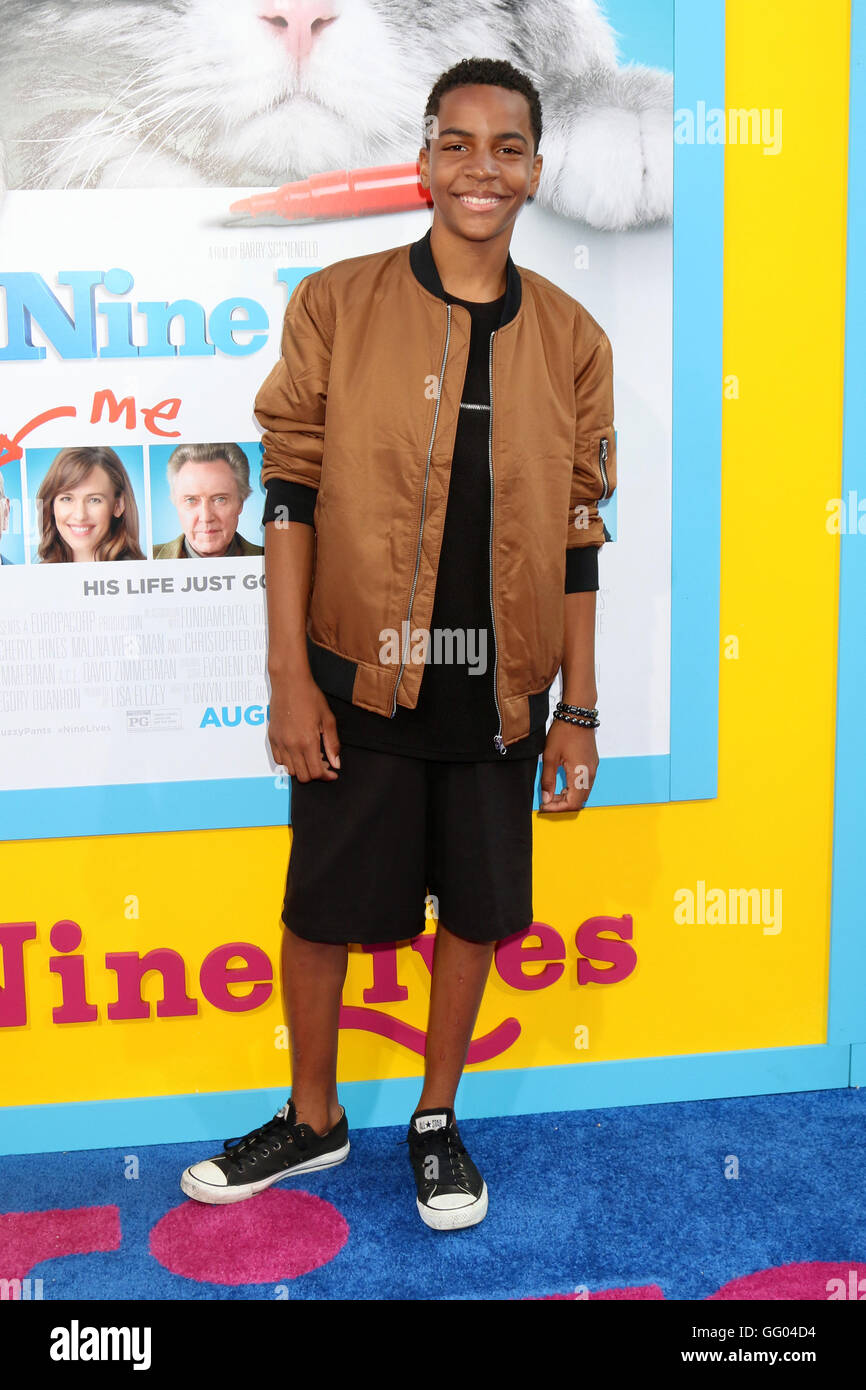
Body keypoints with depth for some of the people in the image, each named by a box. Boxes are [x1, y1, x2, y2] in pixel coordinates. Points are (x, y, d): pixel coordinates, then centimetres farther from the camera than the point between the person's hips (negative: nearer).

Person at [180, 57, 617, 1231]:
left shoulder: (572, 340, 3)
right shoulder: (338, 305, -3)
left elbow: (577, 536, 5)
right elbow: (290, 493, -3)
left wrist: (578, 712, 3)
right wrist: (288, 677, -8)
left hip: (498, 693, 2)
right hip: (359, 680, -1)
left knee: (477, 907, 12)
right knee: (322, 908, 9)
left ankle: (437, 1120, 35)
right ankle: (313, 1120, 34)